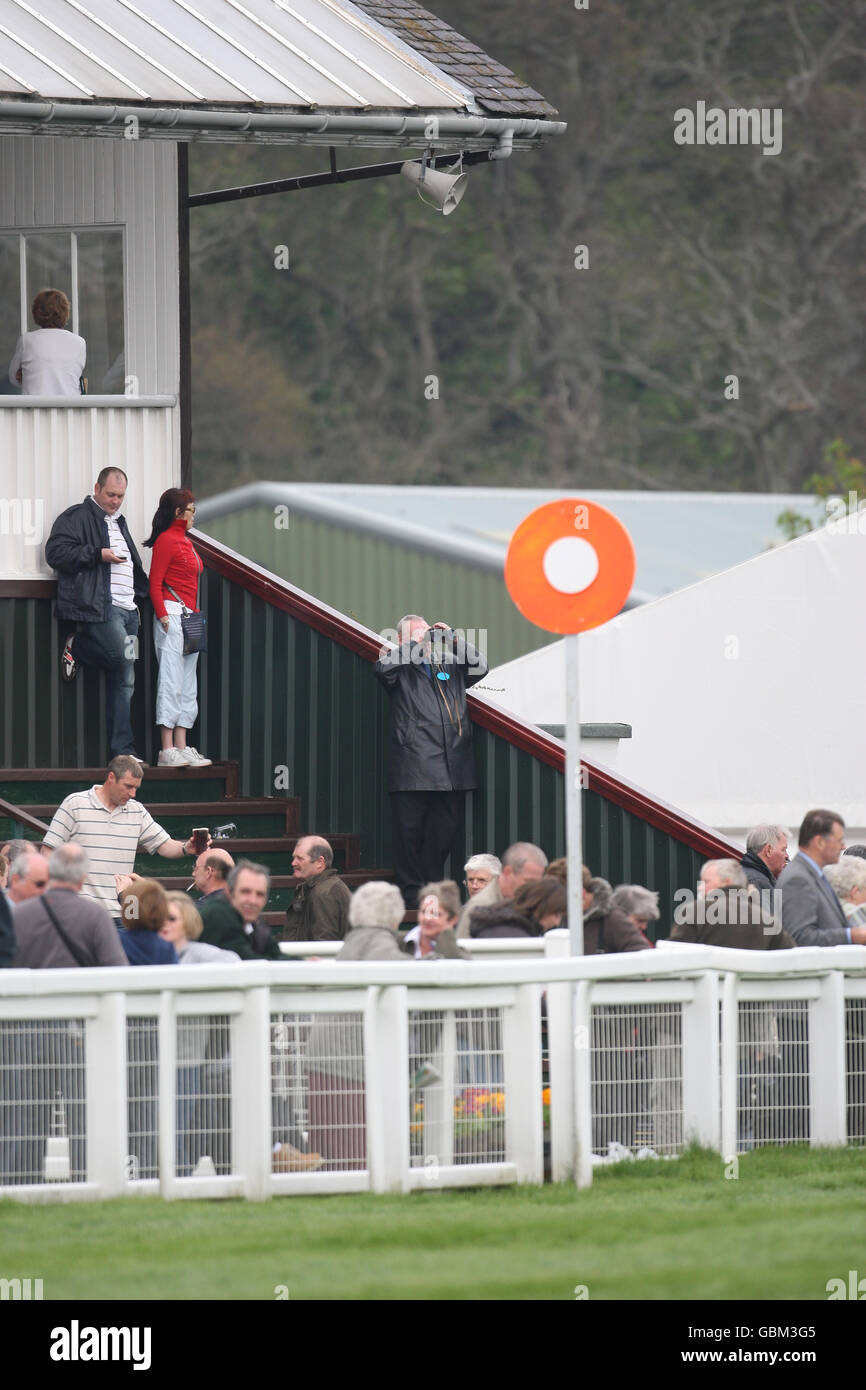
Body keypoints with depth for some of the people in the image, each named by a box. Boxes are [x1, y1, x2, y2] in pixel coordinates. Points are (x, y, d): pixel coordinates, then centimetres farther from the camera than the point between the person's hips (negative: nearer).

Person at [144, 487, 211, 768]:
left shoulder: (186, 542, 19)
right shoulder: (167, 540, -7)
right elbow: (155, 584, -11)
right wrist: (163, 615, -18)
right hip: (172, 615, -10)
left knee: (187, 686, 8)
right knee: (172, 683, -11)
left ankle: (181, 748, 9)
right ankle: (167, 750, -13)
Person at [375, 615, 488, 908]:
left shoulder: (449, 666, 20)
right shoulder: (399, 667, 6)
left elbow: (479, 669, 14)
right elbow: (383, 667, -14)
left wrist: (455, 640, 7)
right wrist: (414, 644, -8)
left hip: (452, 768, 5)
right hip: (413, 768, -5)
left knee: (444, 830, 7)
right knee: (410, 829, -4)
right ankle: (411, 893, 0)